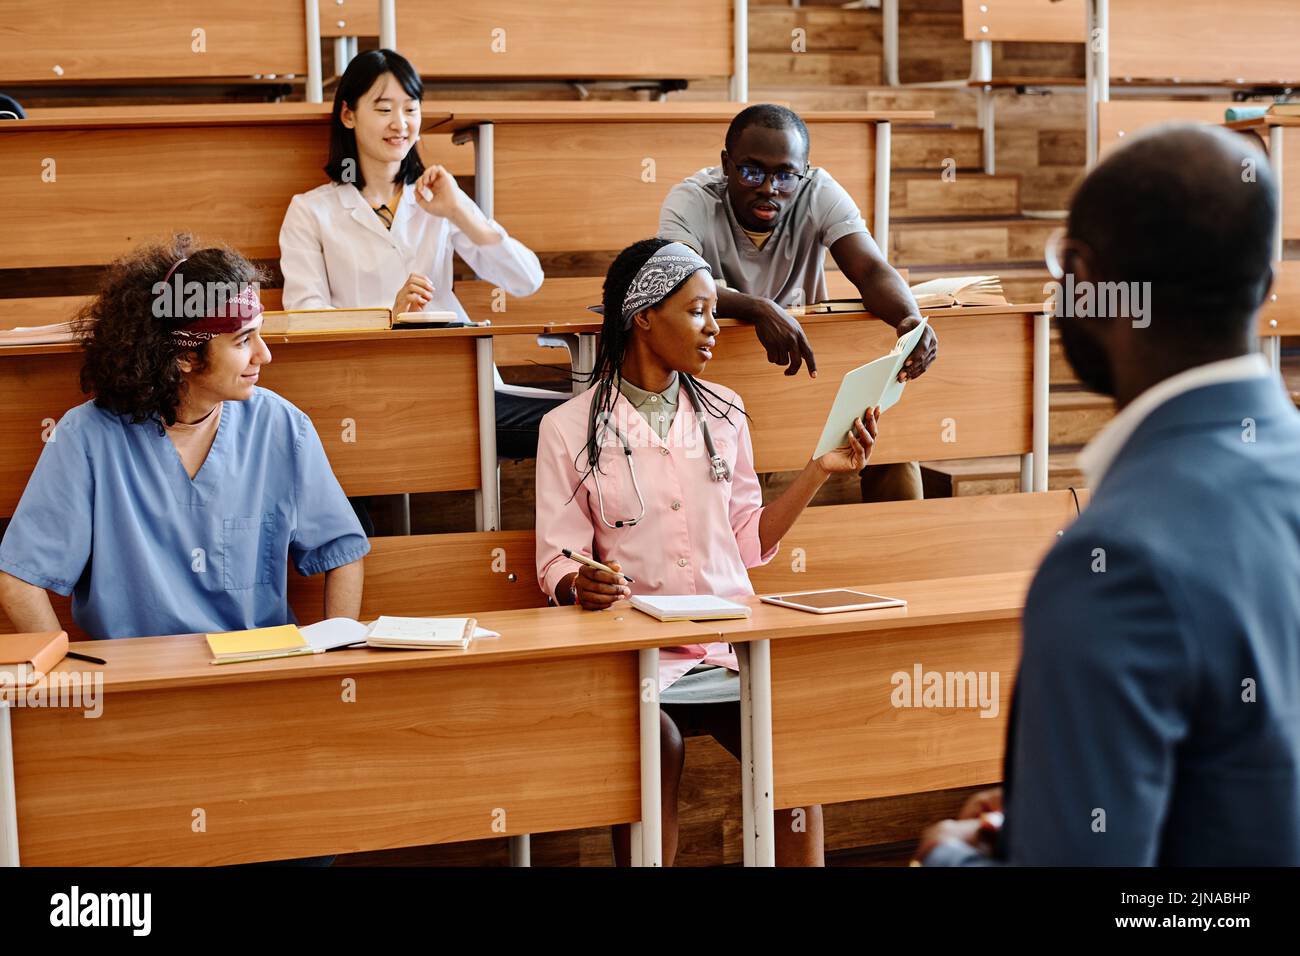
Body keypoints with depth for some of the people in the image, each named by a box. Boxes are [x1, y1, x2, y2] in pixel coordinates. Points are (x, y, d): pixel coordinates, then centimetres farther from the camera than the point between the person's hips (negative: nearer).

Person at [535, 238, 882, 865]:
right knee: (654, 747, -34)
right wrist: (581, 585, -19)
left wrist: (818, 470, 10)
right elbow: (558, 562, 3)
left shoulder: (723, 413, 15)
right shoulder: (569, 428, 4)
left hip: (730, 641, 3)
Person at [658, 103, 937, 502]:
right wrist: (759, 310, -52)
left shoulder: (820, 194, -11)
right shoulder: (691, 201, -18)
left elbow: (872, 270, -21)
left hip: (807, 358, 3)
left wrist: (910, 318, -44)